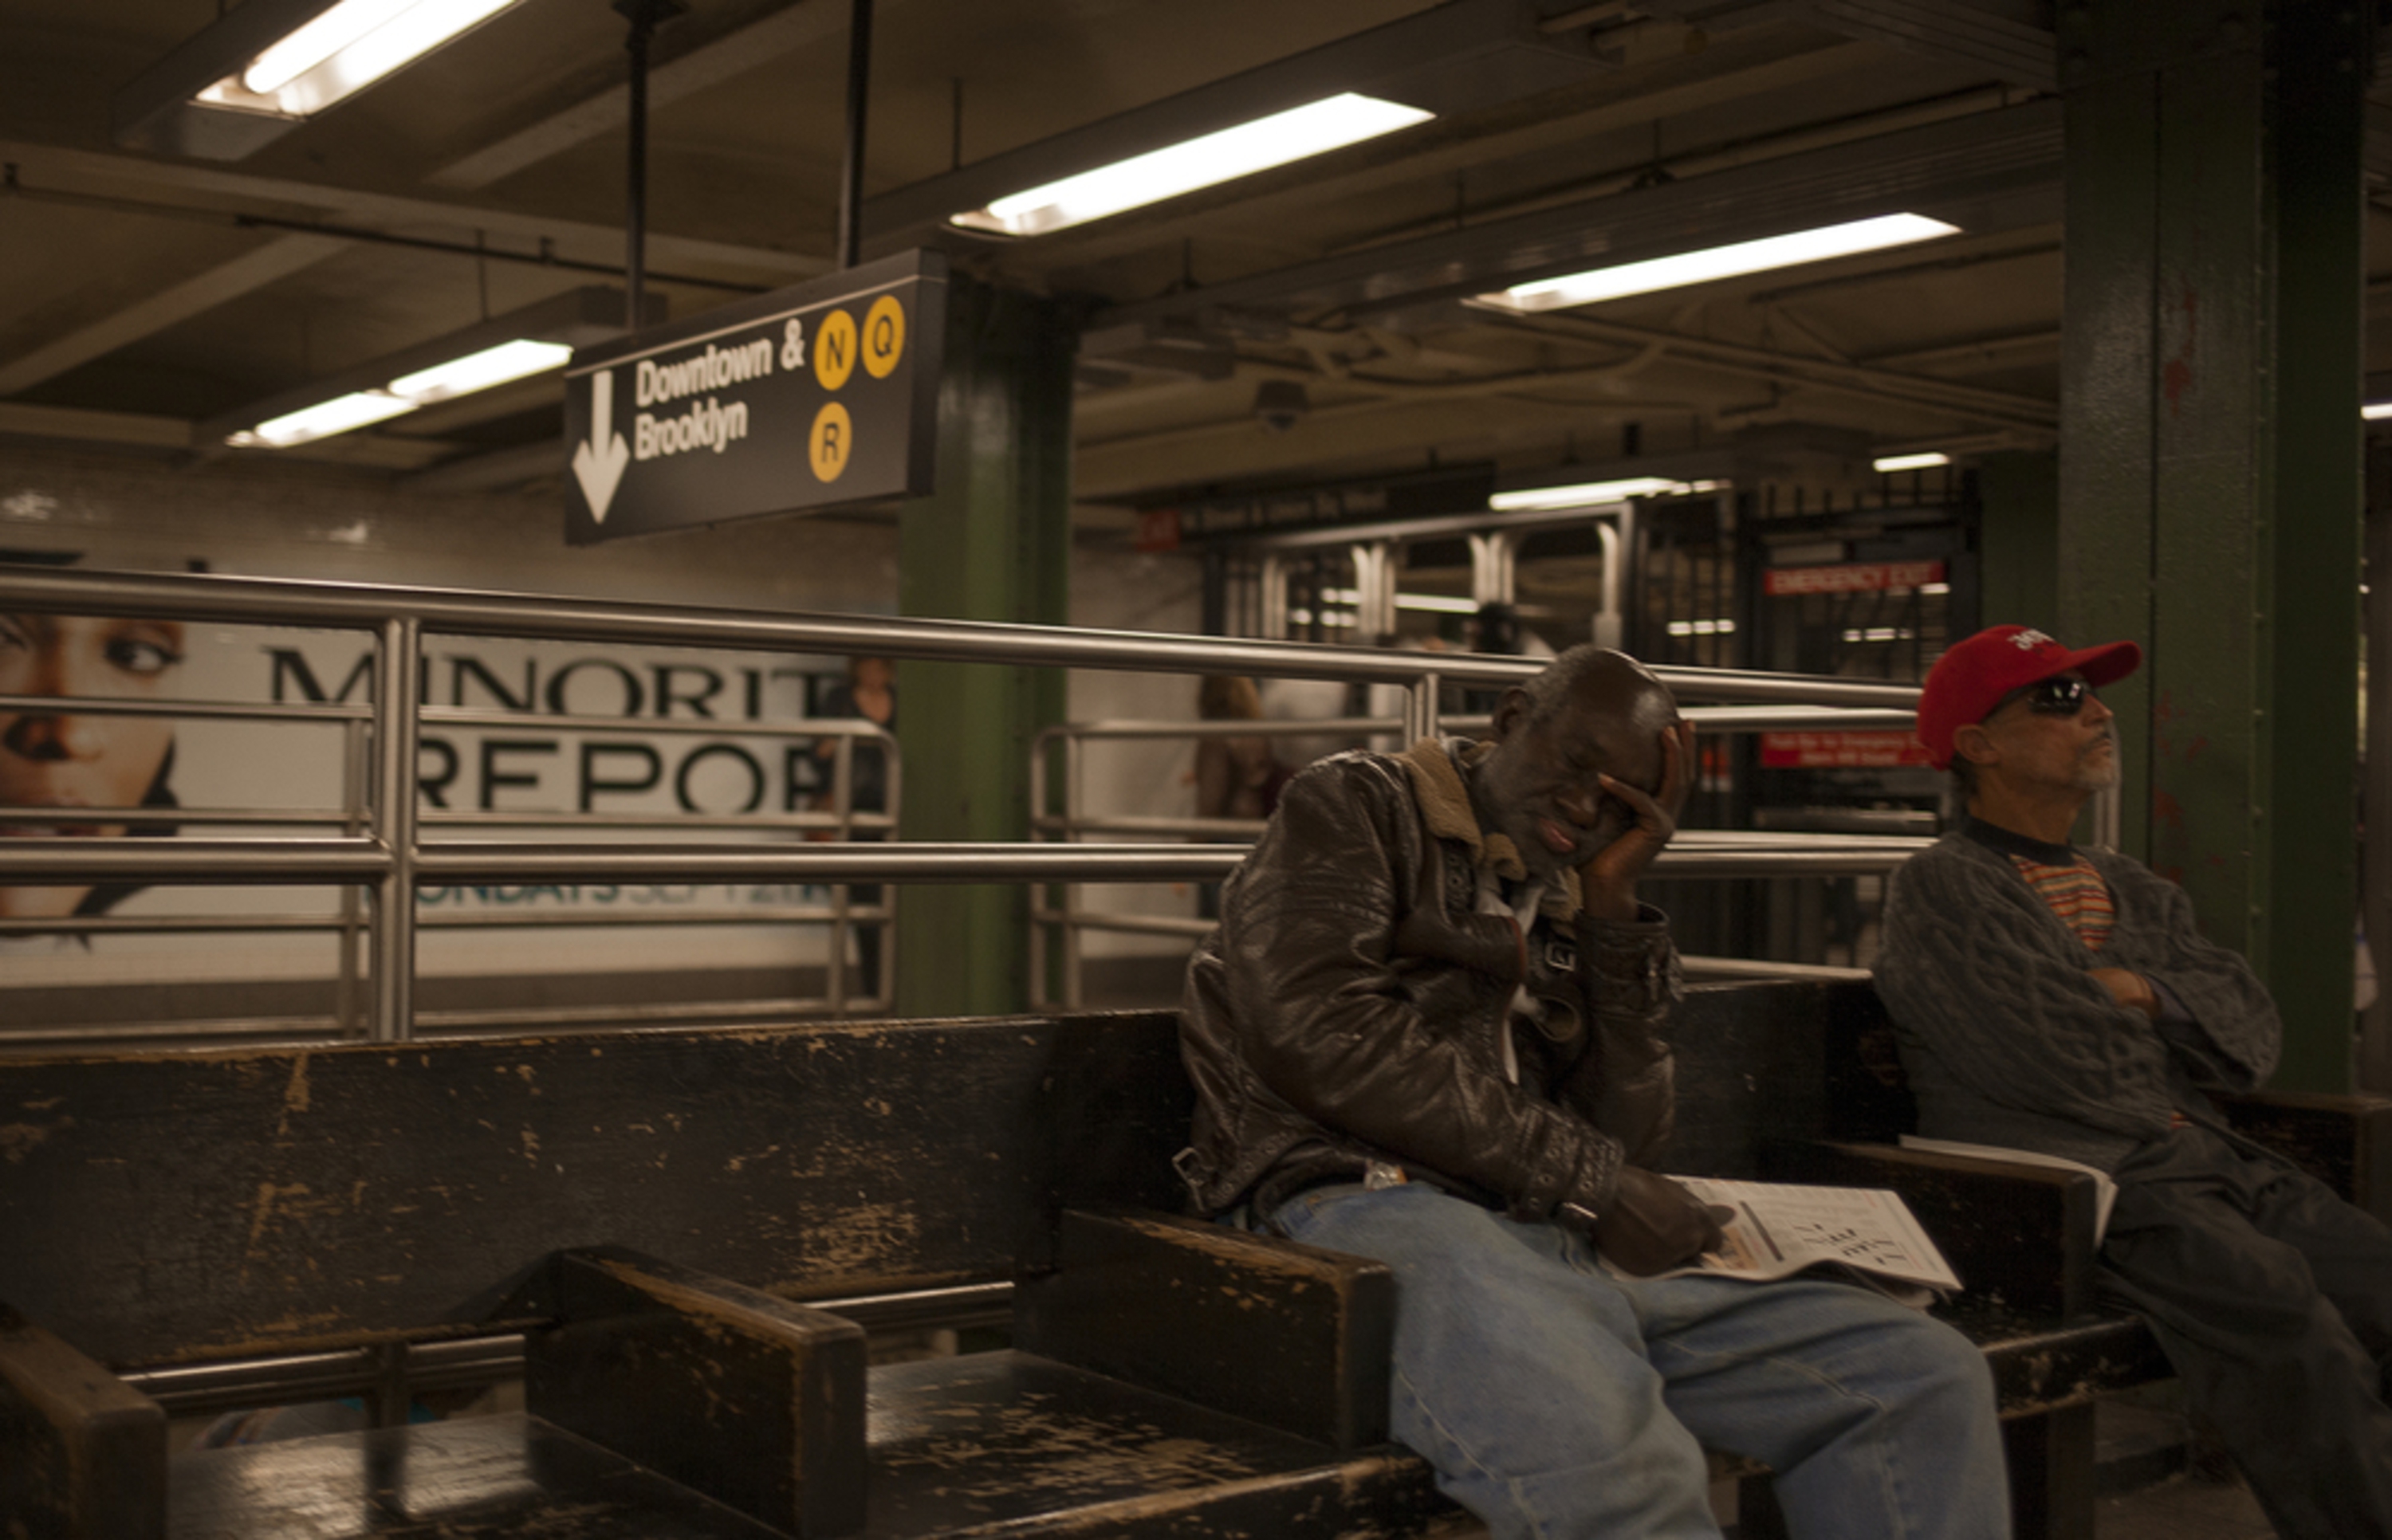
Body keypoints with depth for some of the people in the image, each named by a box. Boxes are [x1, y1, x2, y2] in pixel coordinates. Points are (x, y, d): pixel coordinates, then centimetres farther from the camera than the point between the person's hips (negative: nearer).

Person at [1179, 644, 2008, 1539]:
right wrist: (1589, 1181, -7)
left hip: (1555, 1233, 7)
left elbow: (1625, 1143, 14)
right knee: (1610, 1459, -40)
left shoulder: (1565, 914, 25)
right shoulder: (1354, 806, 8)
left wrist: (1615, 910, 8)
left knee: (1929, 1376, -6)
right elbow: (1321, 1036, -10)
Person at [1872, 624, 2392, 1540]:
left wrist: (2146, 993, -4)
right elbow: (2056, 1060, -13)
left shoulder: (2136, 890, 24)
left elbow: (2252, 1037, 14)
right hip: (2076, 1177, -7)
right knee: (2276, 1304, -29)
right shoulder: (1941, 887, -1)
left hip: (2211, 1157, 8)